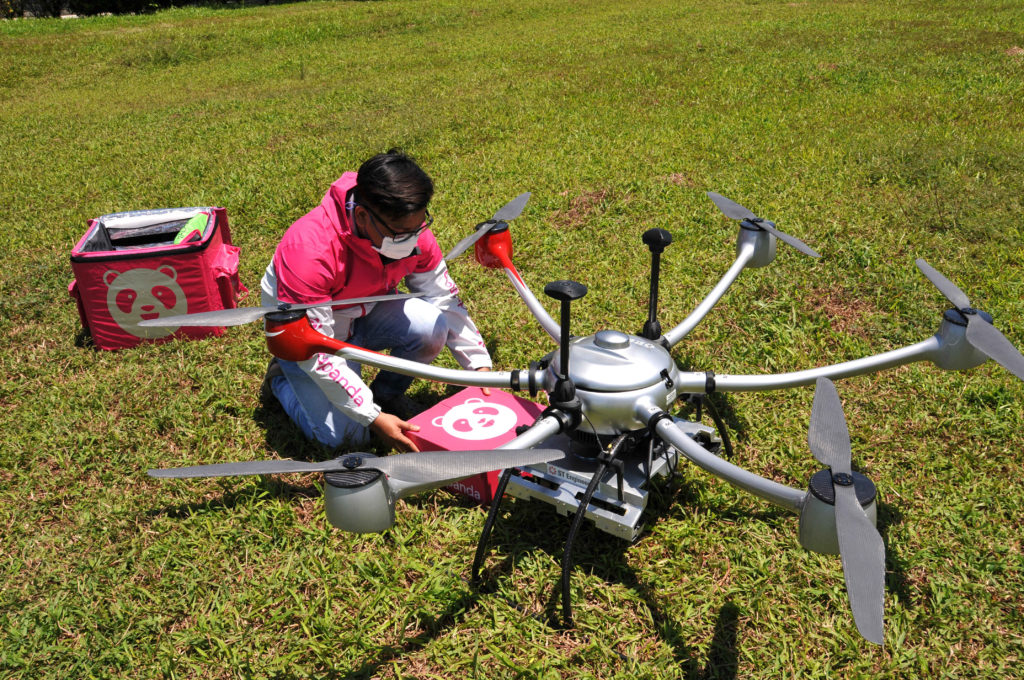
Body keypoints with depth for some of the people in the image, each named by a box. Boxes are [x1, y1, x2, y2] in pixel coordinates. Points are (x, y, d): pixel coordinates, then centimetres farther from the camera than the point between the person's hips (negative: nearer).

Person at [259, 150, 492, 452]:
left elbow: (445, 298, -7)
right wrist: (373, 418, -32)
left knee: (431, 323, -25)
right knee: (346, 436, -14)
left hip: (364, 314, 5)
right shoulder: (310, 251, -38)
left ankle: (387, 395, 4)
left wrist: (480, 367, -12)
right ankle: (281, 378, 15)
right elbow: (313, 353, -32)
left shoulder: (411, 228, -20)